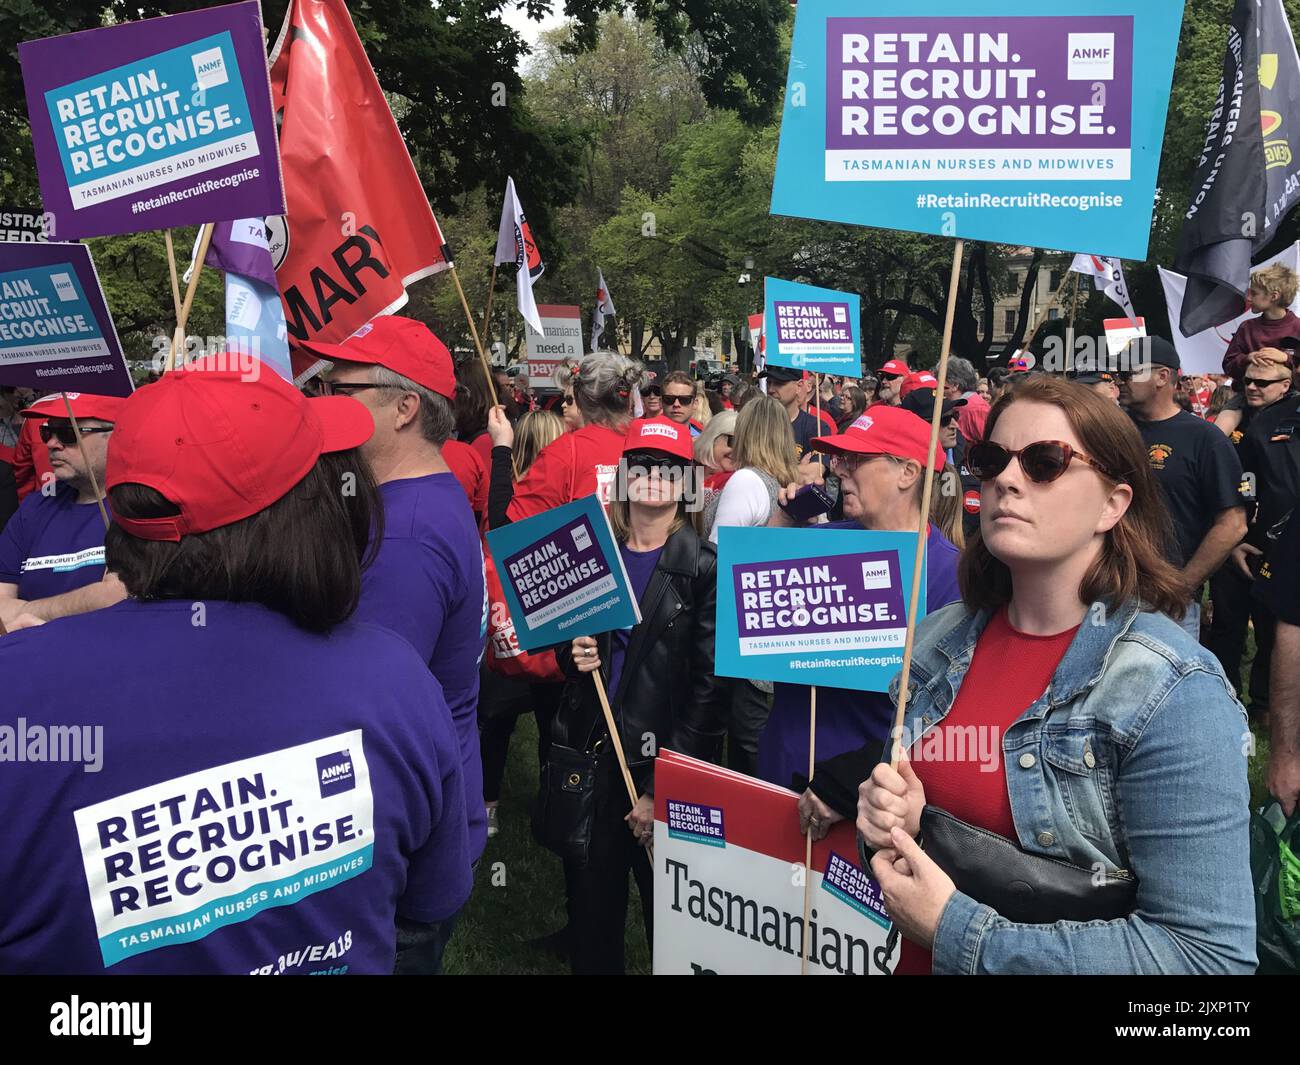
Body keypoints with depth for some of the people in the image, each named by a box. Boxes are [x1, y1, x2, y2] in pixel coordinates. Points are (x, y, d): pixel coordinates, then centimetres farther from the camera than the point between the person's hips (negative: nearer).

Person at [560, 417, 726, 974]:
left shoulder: (704, 567, -7)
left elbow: (708, 683, -9)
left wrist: (665, 787, -11)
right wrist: (575, 655, -4)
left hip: (662, 764, -4)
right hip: (589, 752, 4)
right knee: (590, 906, 11)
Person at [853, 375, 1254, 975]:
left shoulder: (1173, 696, -23)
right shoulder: (940, 638, -7)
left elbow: (1210, 954, -26)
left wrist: (957, 931, -26)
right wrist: (892, 822, -15)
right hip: (918, 959, 5)